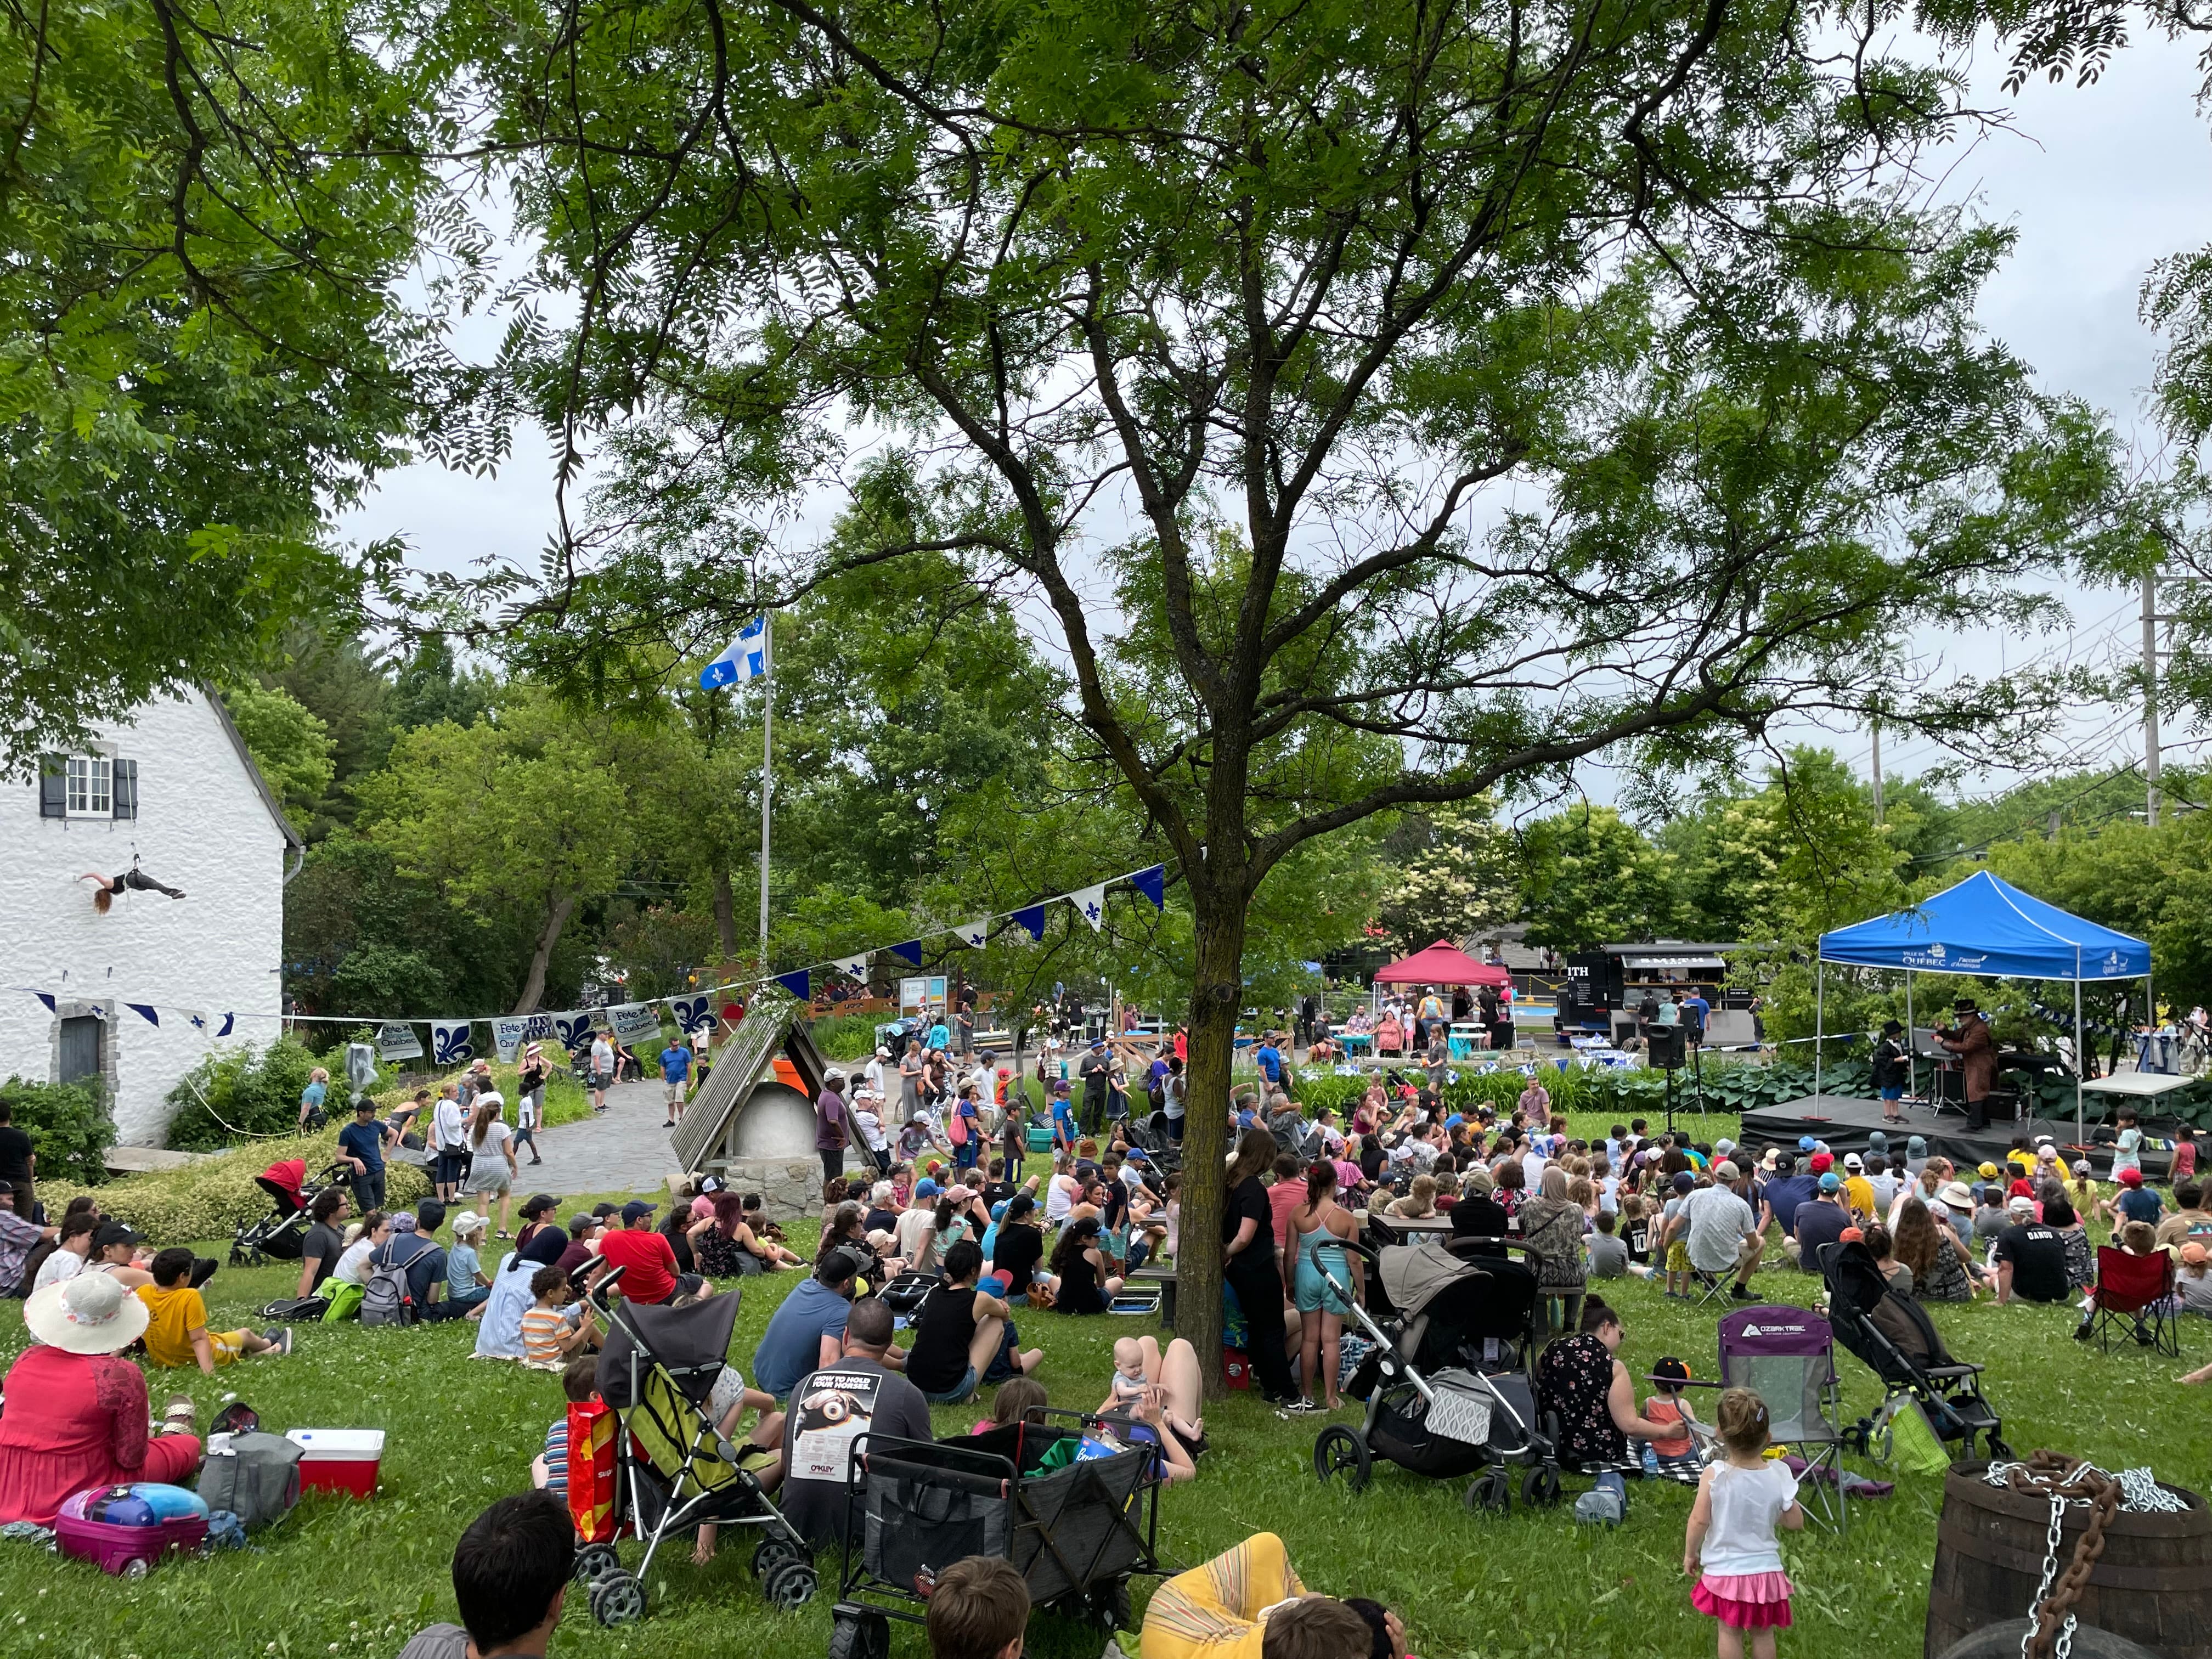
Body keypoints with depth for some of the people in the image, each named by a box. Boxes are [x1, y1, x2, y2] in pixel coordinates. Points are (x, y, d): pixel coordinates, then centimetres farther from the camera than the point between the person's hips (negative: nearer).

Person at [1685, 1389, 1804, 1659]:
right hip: (1765, 1569, 2)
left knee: (1730, 1631, 13)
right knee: (1763, 1632, 18)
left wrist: (1690, 1554, 0)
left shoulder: (1714, 1475, -19)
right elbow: (1795, 1522, -4)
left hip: (1724, 1569, -2)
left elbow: (1699, 1521, -16)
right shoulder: (1778, 1476, -13)